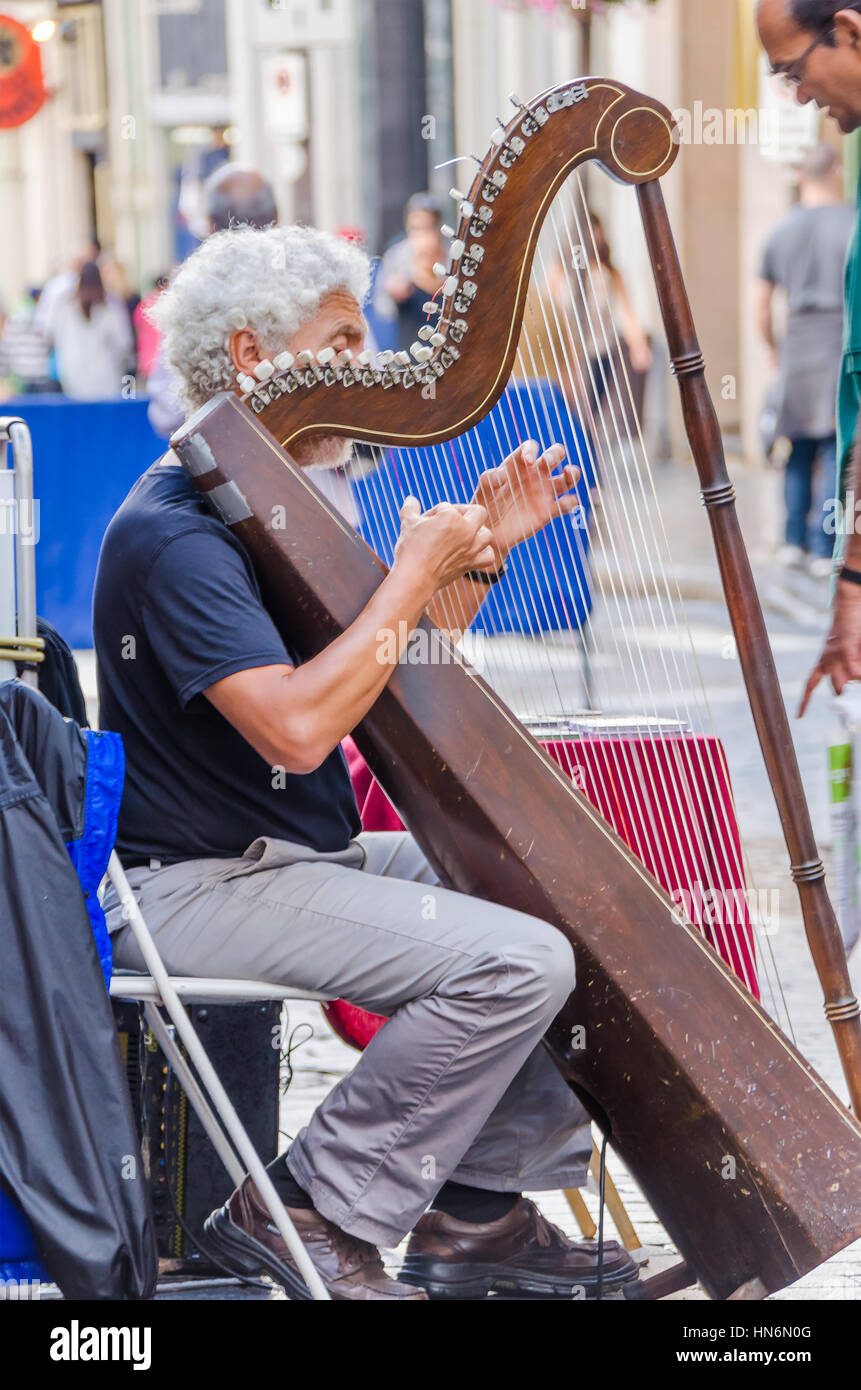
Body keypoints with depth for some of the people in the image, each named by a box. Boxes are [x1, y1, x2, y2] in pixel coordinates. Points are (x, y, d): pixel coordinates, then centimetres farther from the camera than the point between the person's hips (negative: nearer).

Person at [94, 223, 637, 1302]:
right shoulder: (172, 534, -19)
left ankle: (472, 1203, 7)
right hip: (199, 887, -10)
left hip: (309, 852, 10)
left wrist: (480, 550, 4)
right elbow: (296, 726, -30)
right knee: (517, 963, -24)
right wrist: (415, 574, -20)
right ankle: (312, 1214, -11)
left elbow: (397, 671, 19)